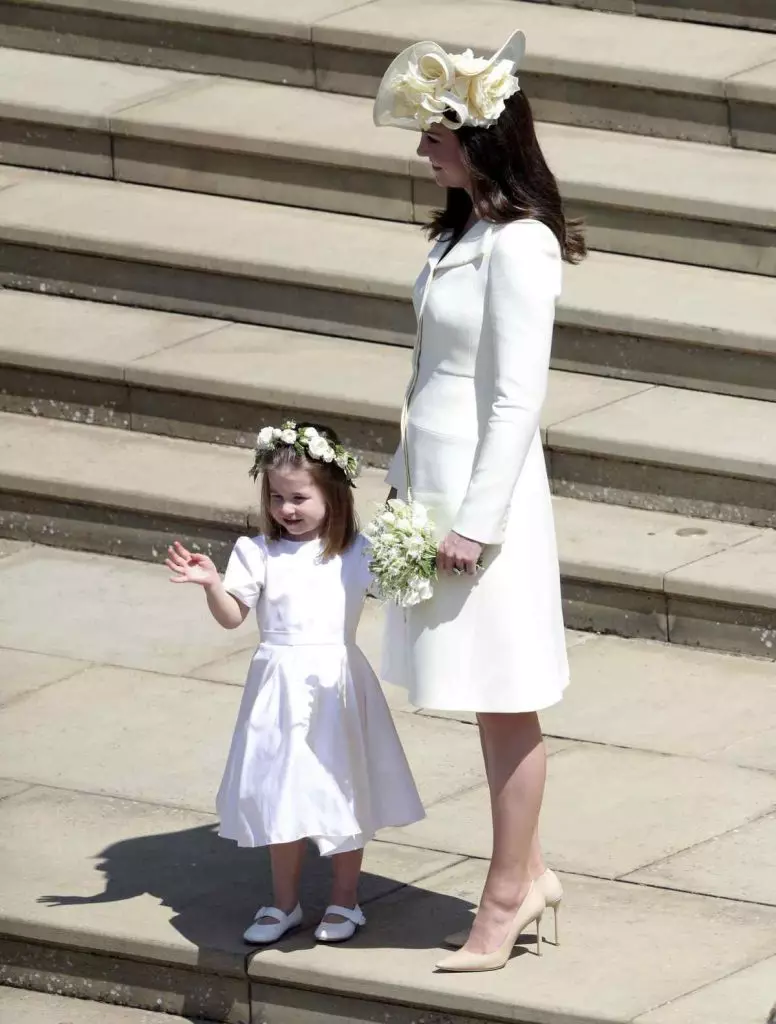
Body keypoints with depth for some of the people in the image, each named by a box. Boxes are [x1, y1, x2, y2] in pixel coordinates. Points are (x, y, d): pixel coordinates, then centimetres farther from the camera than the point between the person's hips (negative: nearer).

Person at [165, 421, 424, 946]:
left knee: (343, 789, 7)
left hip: (337, 685, -1)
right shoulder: (258, 553, -2)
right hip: (281, 686, 1)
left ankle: (345, 899, 22)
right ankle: (285, 902, 22)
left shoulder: (357, 553, -1)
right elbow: (233, 616, -3)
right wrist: (211, 584, -21)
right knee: (282, 791, 8)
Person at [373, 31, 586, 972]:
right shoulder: (463, 232, 9)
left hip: (483, 490, -9)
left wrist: (475, 522, -19)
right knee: (494, 703, 15)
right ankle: (526, 874, 25)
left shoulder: (518, 245, -19)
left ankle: (506, 900, 9)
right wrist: (405, 477, 17)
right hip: (436, 484, 9)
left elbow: (516, 398, -19)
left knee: (504, 706, 1)